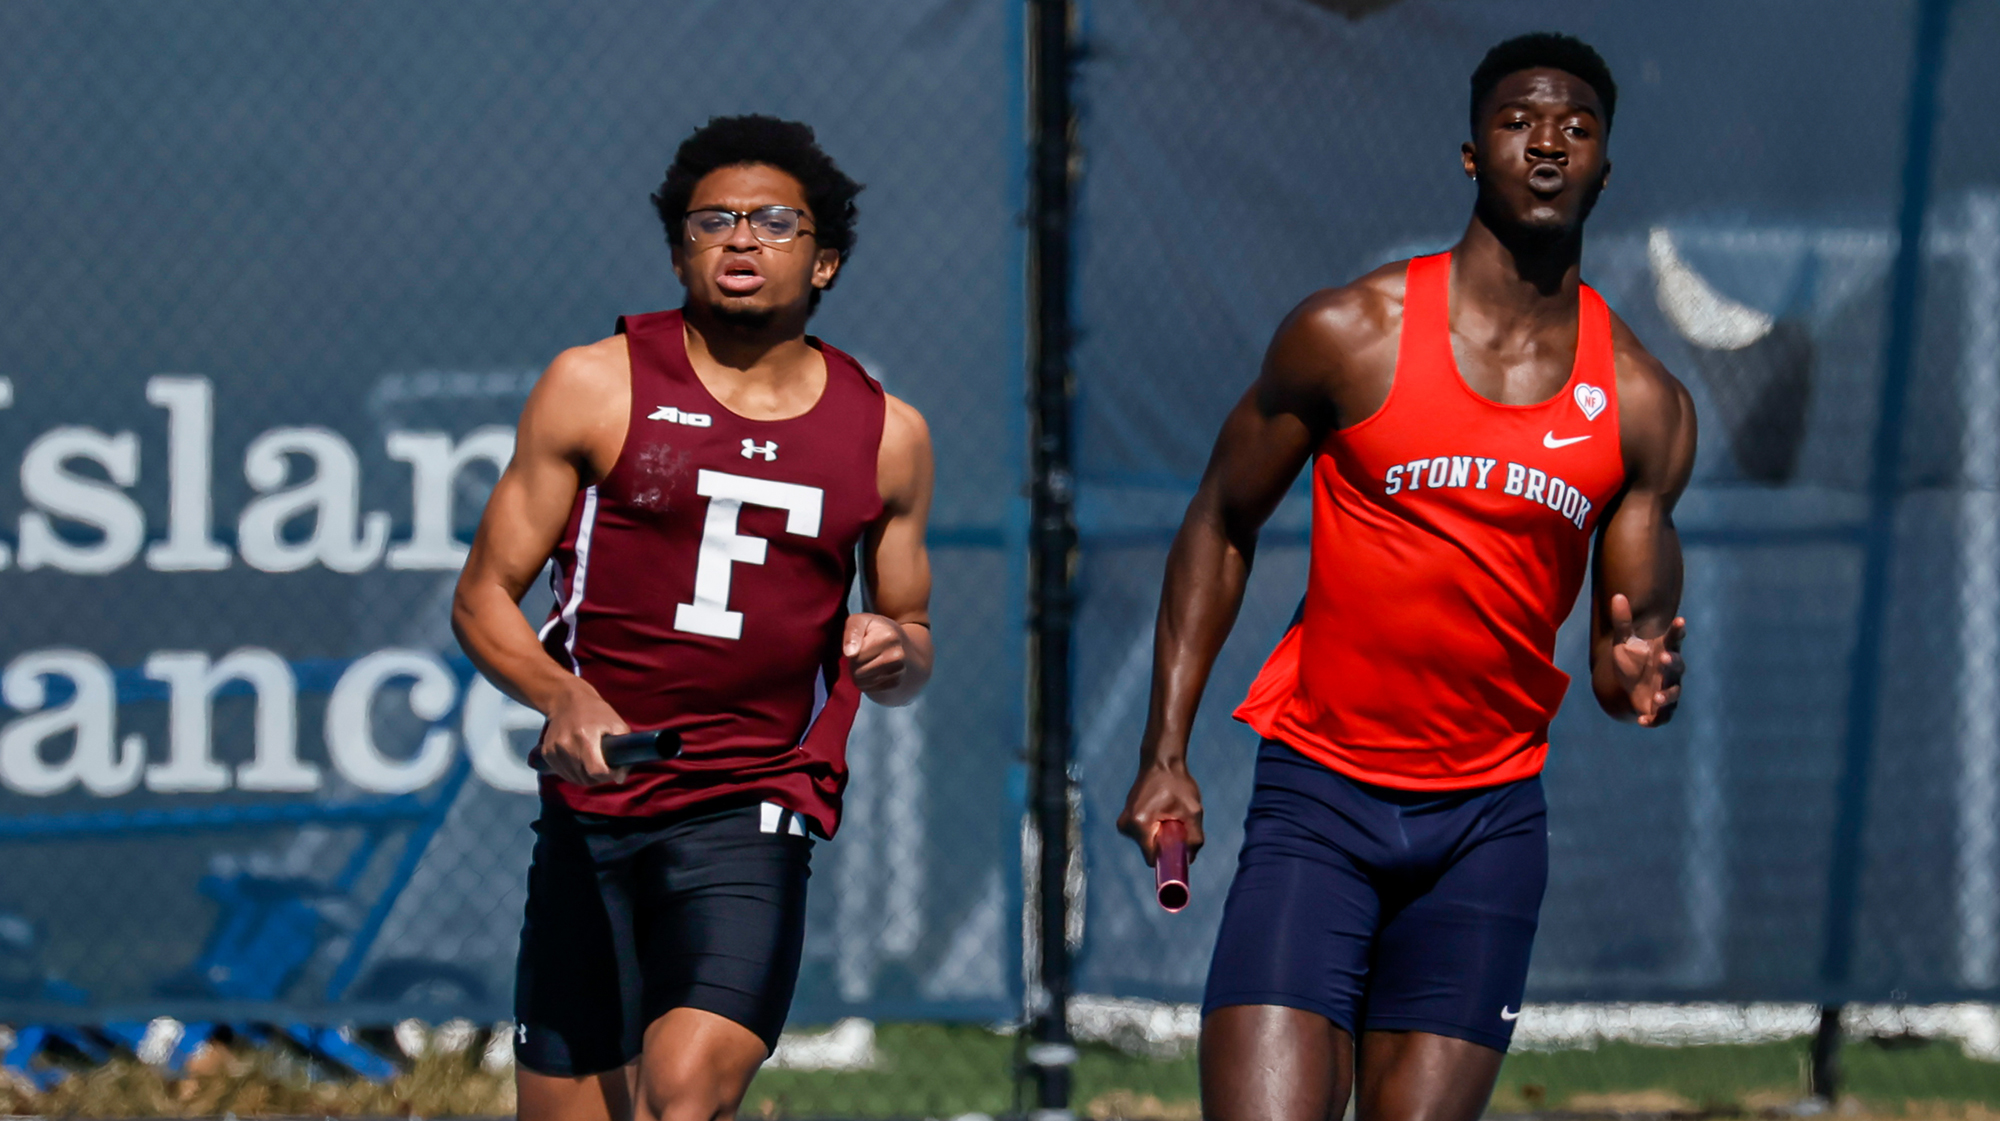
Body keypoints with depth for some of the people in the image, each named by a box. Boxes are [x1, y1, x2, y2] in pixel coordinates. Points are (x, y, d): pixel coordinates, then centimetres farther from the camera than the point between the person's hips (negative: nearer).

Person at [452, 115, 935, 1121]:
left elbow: (912, 642, 22)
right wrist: (563, 699, -16)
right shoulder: (595, 386, 4)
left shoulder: (886, 434, 9)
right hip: (590, 809, 1)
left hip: (753, 819, 0)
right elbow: (484, 597, 5)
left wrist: (894, 651, -4)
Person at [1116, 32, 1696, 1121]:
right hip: (1319, 796, -3)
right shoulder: (1350, 334, -3)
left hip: (1488, 824, 3)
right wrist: (1164, 755, 1)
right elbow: (1220, 527, 8)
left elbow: (1631, 629, 8)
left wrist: (1636, 674, -18)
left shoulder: (1642, 404, 4)